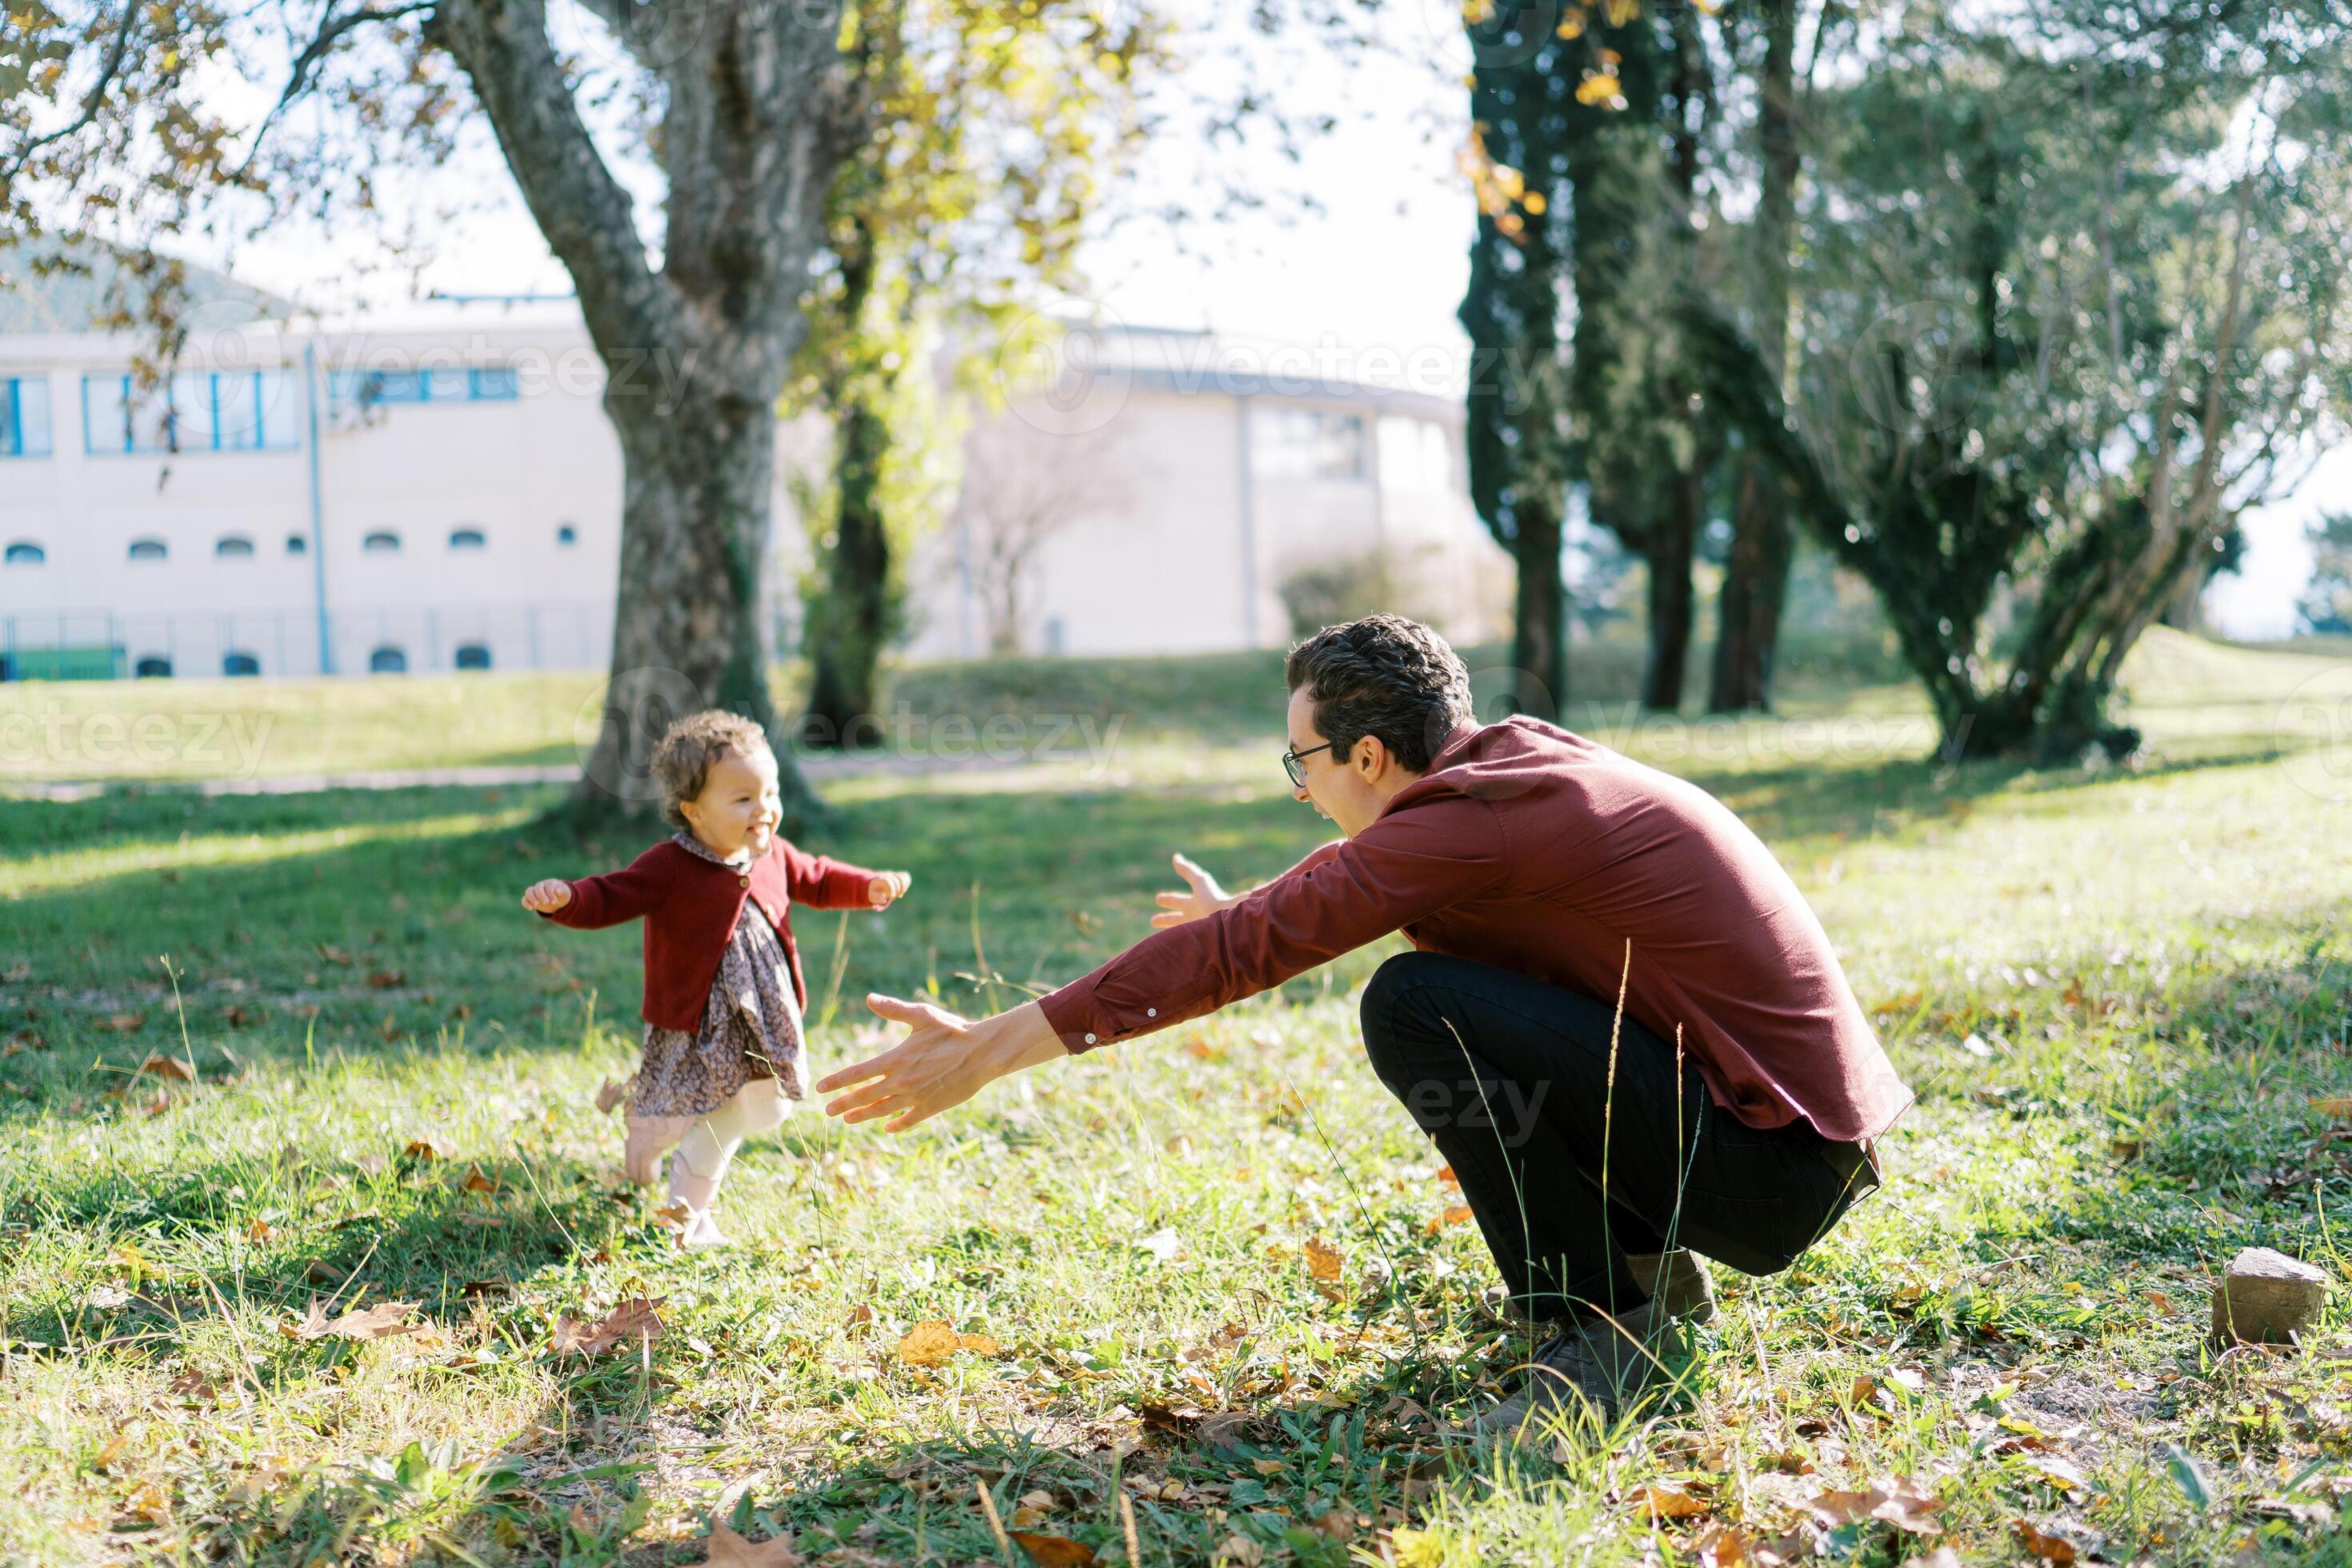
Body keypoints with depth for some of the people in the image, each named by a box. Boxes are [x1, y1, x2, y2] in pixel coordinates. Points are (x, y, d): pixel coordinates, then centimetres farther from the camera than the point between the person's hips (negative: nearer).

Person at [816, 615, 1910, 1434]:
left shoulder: (1468, 819, -18)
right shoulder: (1522, 754, 8)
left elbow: (1245, 950, -19)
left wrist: (992, 1049, -15)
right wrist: (1245, 913, 43)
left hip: (1776, 1166, -9)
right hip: (1814, 1107, 9)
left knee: (1415, 1009, -17)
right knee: (1454, 973, 18)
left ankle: (1605, 1323, -7)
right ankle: (1648, 1264, 15)